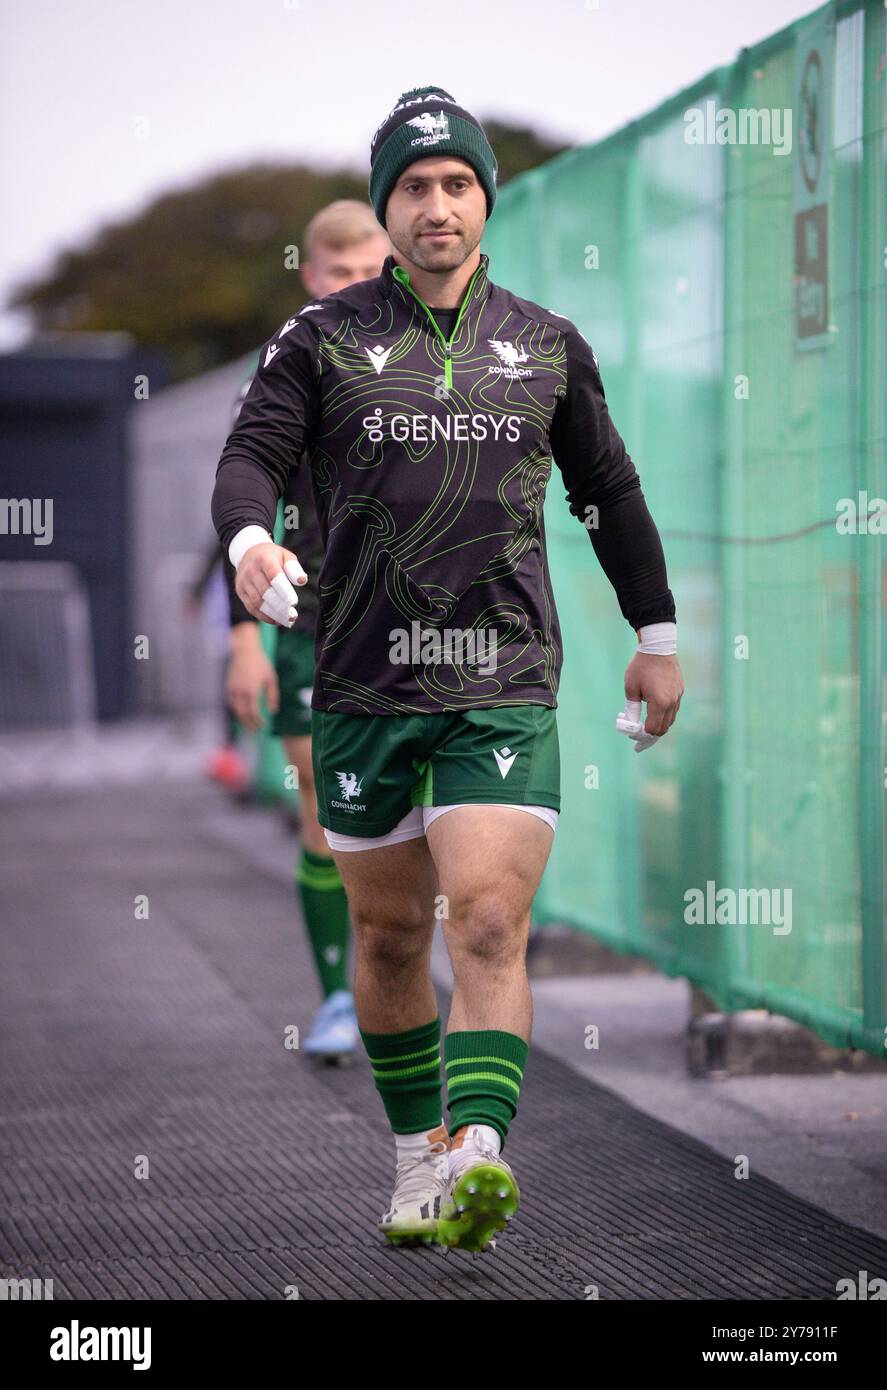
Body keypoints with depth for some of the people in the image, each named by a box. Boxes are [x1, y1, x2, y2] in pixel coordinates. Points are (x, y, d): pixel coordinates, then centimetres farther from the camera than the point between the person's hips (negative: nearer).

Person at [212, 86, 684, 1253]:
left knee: (489, 926, -16)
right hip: (364, 685, 1)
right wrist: (250, 542, -28)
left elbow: (609, 491, 21)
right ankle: (418, 1155, 26)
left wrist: (657, 635, 24)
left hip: (505, 686, 0)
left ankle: (476, 1164, -26)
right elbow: (251, 456, -5)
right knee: (390, 939, 9)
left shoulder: (548, 347, 10)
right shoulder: (323, 339, 5)